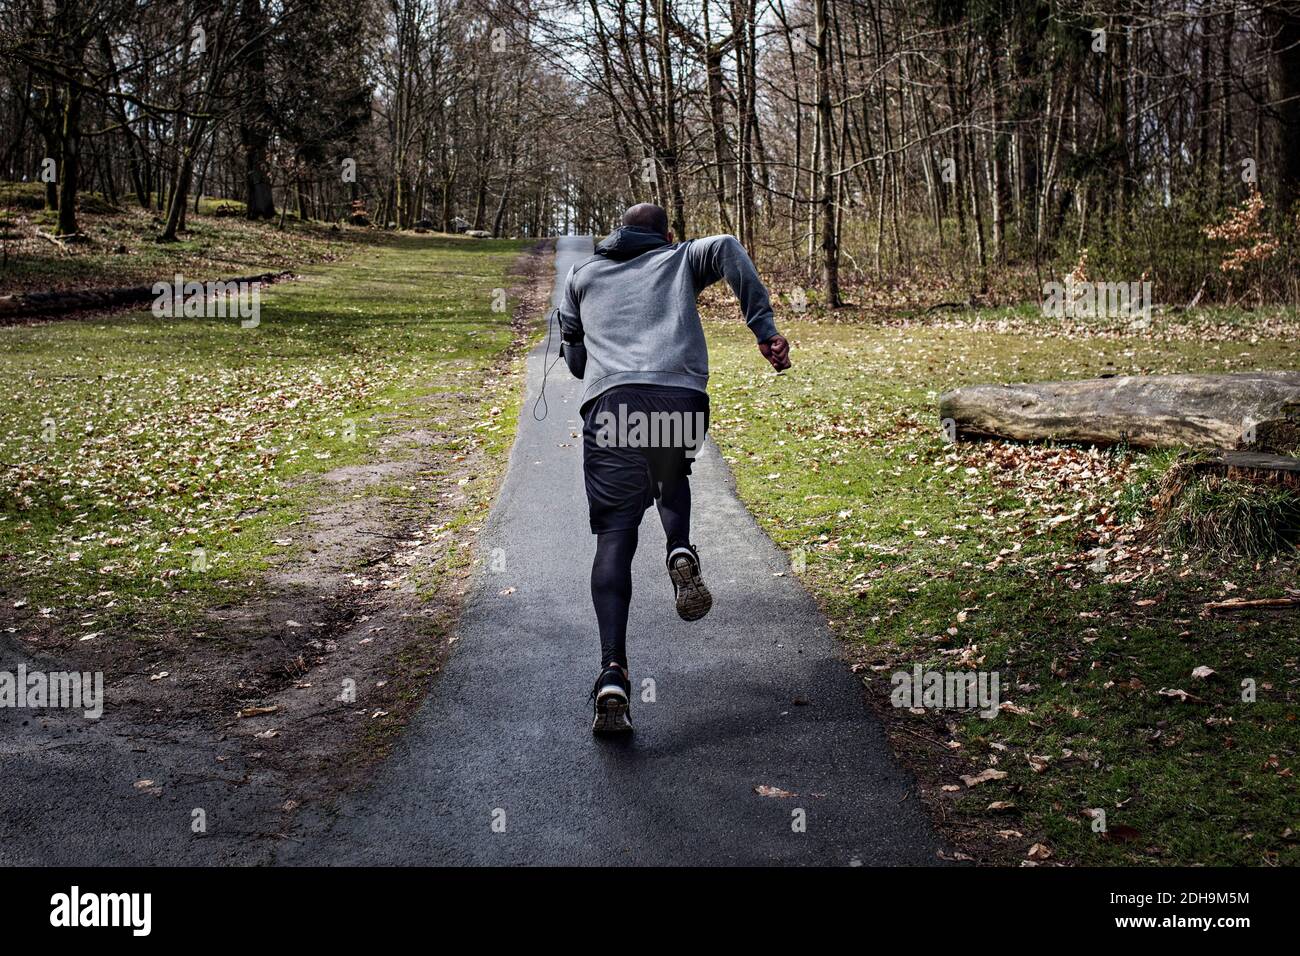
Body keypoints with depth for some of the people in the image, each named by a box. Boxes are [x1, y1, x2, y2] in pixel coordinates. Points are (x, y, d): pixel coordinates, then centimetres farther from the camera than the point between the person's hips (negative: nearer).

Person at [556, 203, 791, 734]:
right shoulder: (682, 258, 26)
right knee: (671, 477, 33)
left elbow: (574, 359, 30)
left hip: (609, 404, 0)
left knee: (614, 539, 2)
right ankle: (680, 553, 1)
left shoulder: (582, 275, 30)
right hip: (681, 400, 0)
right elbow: (726, 250, 3)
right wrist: (764, 330, -2)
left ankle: (613, 672, -16)